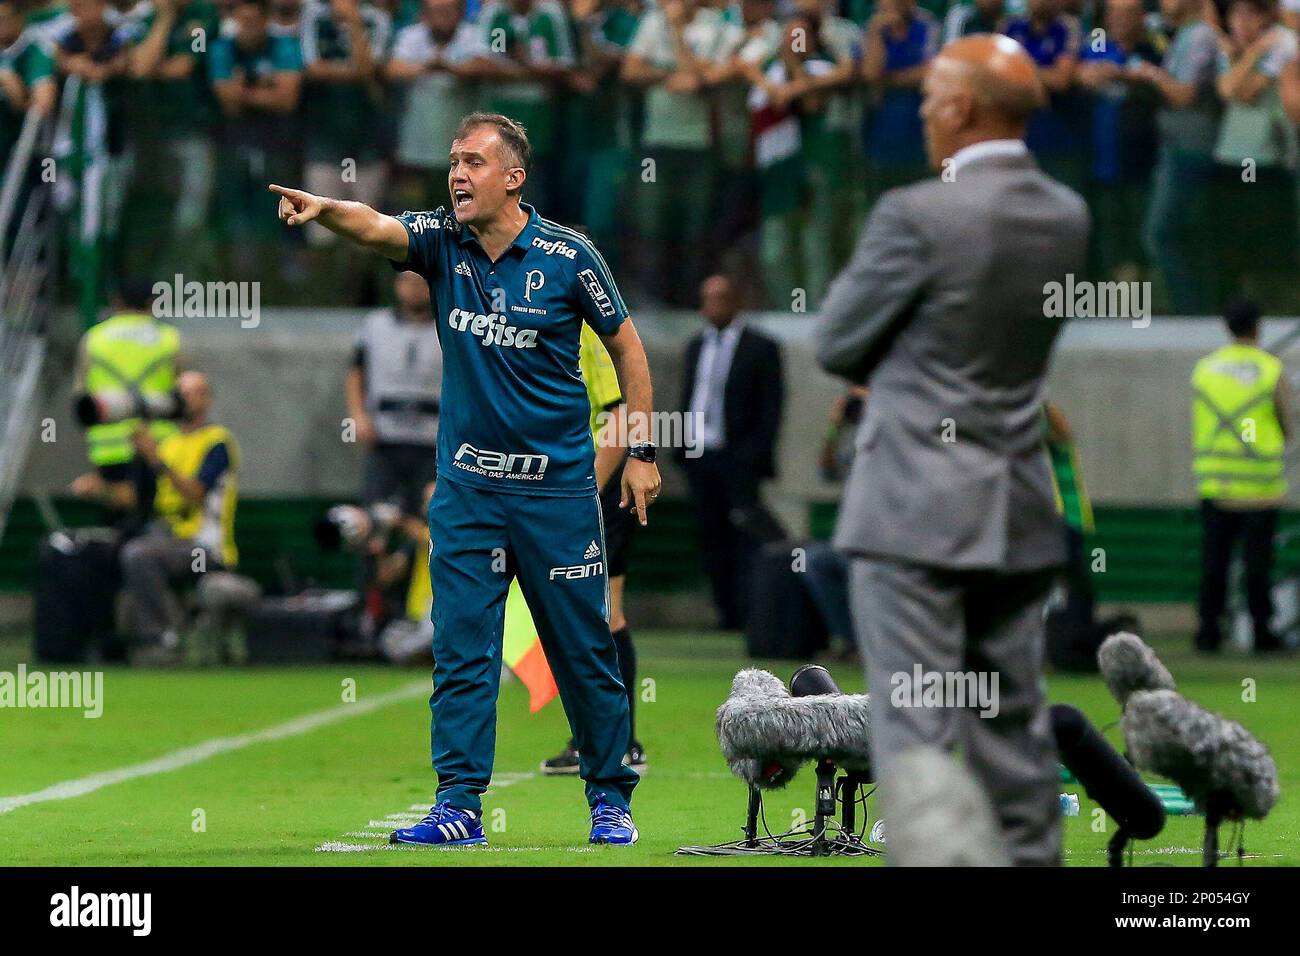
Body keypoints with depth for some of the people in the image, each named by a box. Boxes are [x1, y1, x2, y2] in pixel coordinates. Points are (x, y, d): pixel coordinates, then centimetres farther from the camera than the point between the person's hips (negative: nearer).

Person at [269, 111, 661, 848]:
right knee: (462, 648, -3)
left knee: (584, 650, 6)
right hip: (467, 488, 2)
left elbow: (626, 345, 3)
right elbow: (378, 228, -21)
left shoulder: (568, 257, -7)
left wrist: (642, 450, 1)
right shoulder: (442, 242, -1)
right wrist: (325, 209, -43)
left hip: (557, 486, -2)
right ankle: (459, 807, -2)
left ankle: (611, 798, 20)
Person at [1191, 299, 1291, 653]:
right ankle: (1262, 631, 5)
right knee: (1258, 559, 2)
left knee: (1213, 558, 5)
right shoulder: (1272, 371, -5)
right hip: (1260, 484, -3)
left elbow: (1196, 427, 11)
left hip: (1213, 480, 3)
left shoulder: (1204, 368, 6)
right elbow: (1288, 425, 4)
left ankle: (1209, 628, 2)